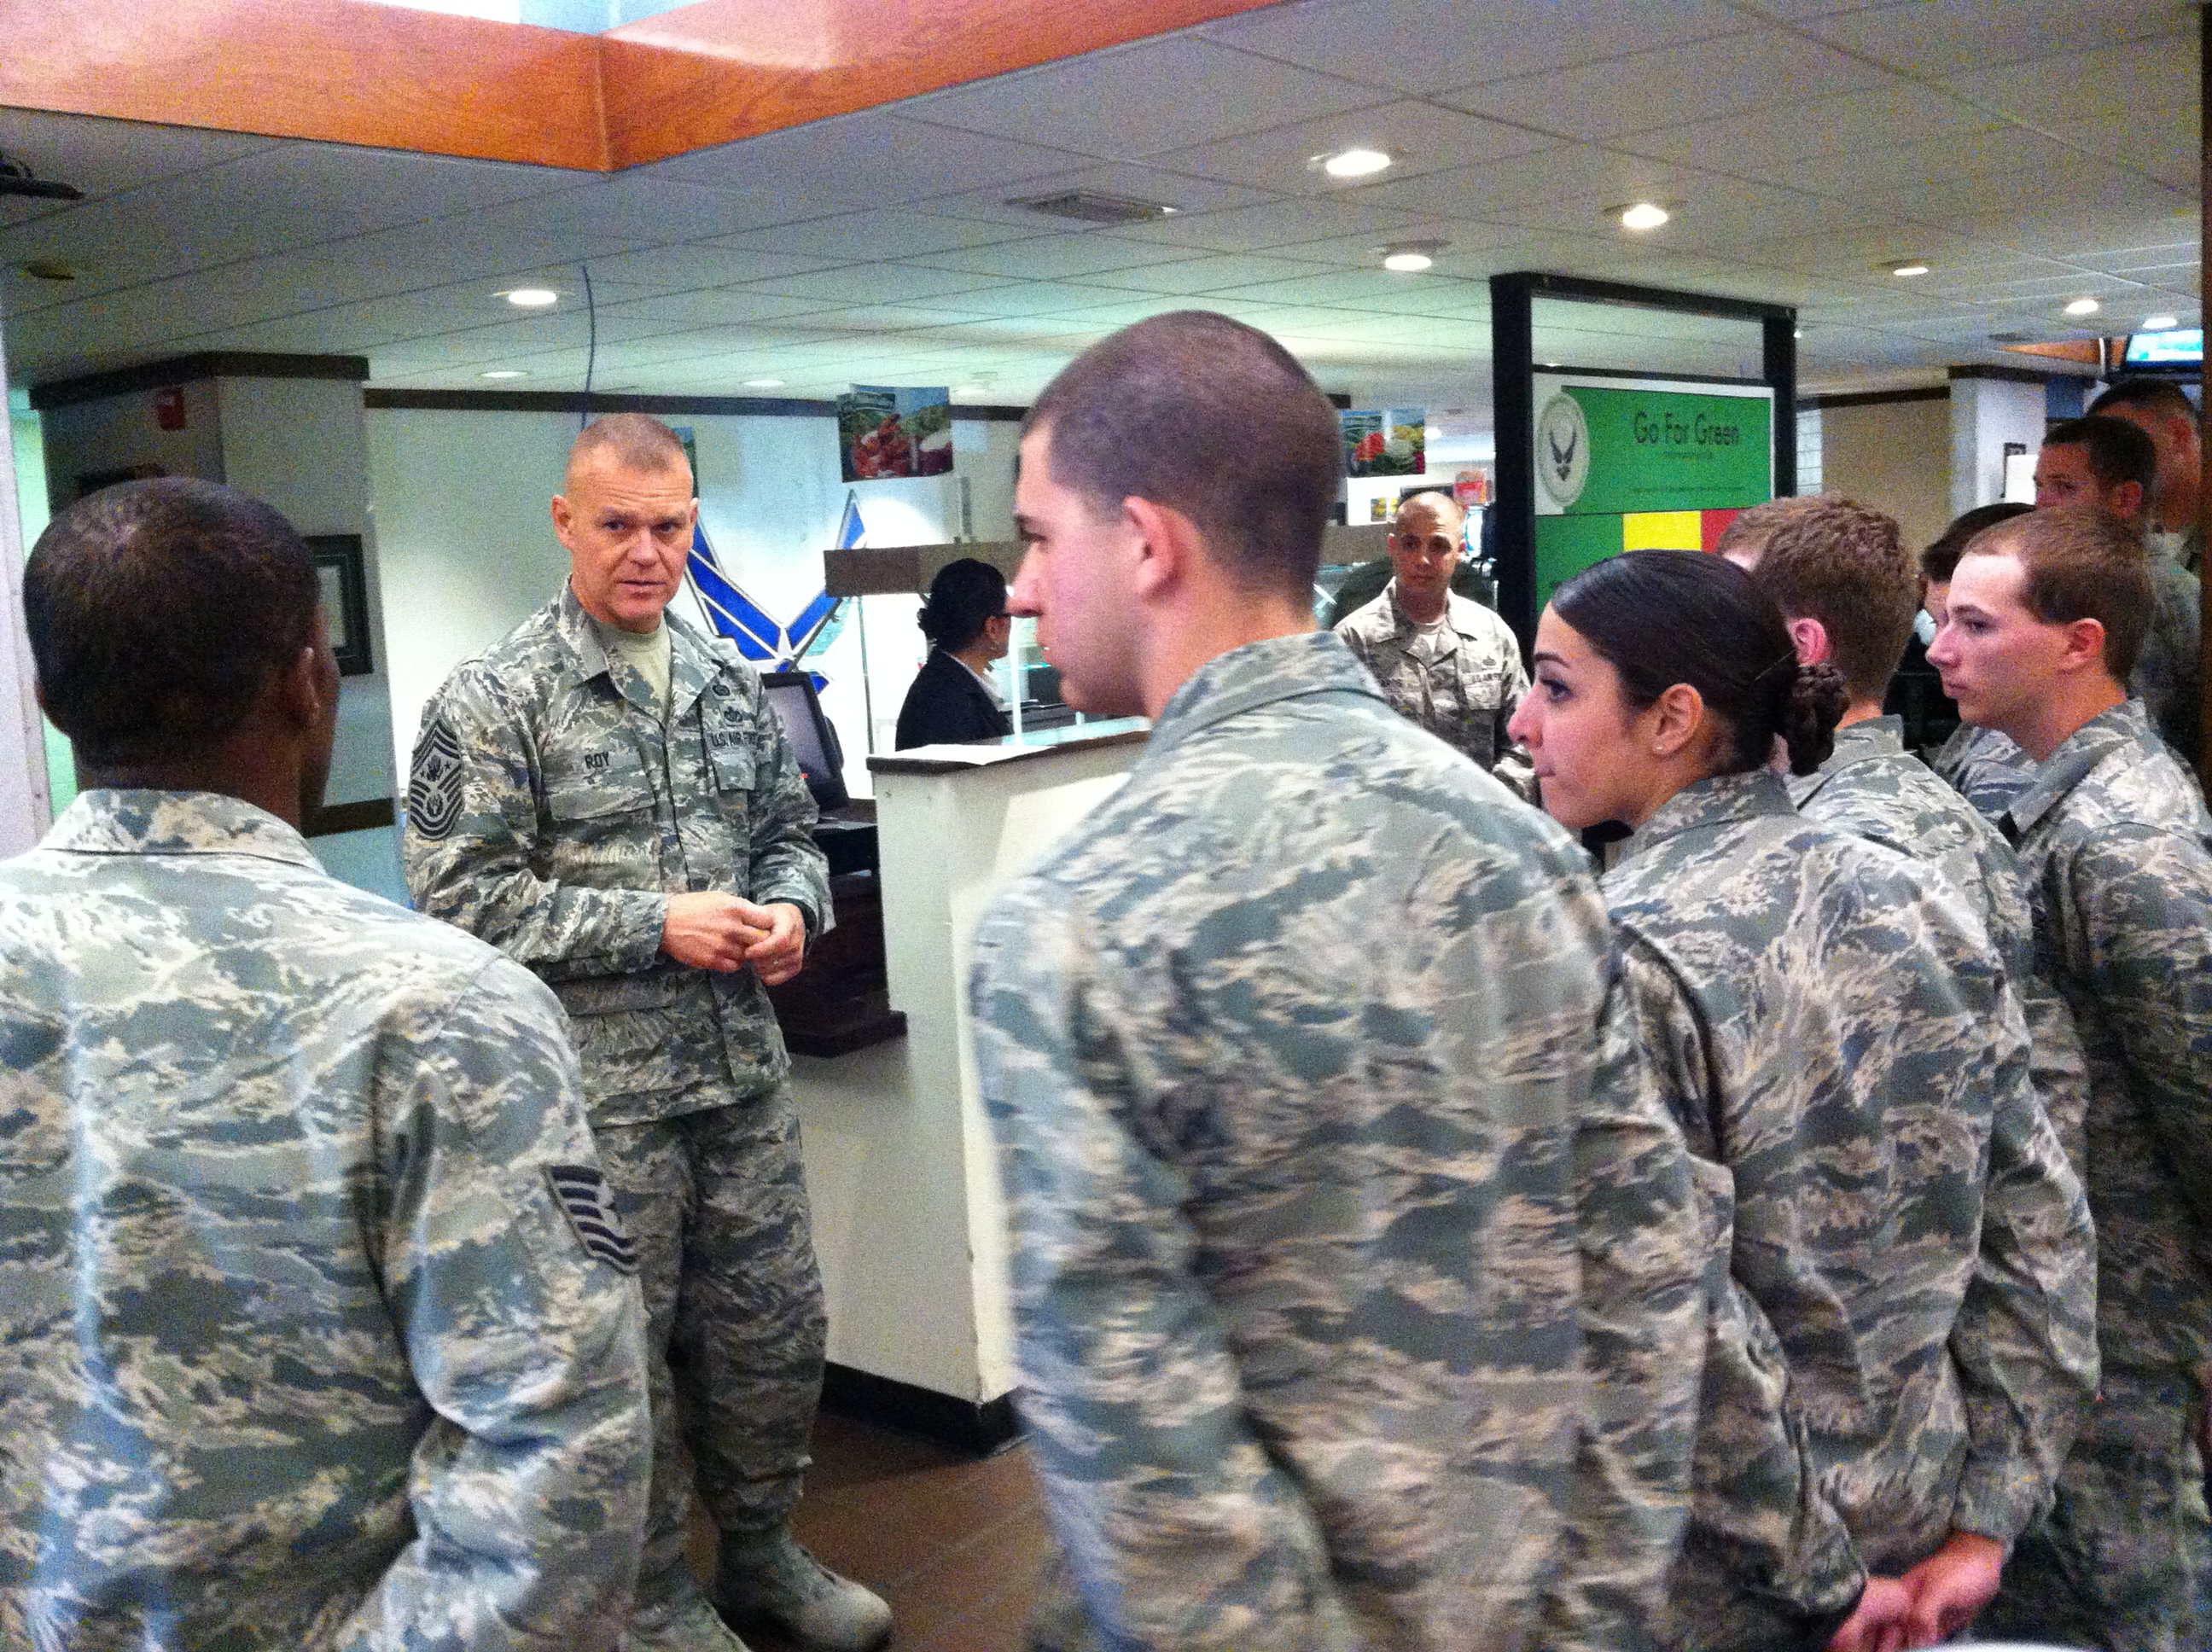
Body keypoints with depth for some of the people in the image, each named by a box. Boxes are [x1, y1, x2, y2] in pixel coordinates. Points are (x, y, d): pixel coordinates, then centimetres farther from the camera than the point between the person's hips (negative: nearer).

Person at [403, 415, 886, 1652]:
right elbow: (460, 896, -14)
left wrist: (791, 908, -6)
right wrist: (654, 925, -19)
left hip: (745, 1072, 5)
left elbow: (790, 834, 17)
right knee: (623, 1360, 10)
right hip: (597, 1091, -5)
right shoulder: (493, 703, -8)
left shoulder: (733, 682, 8)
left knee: (777, 1331, 16)